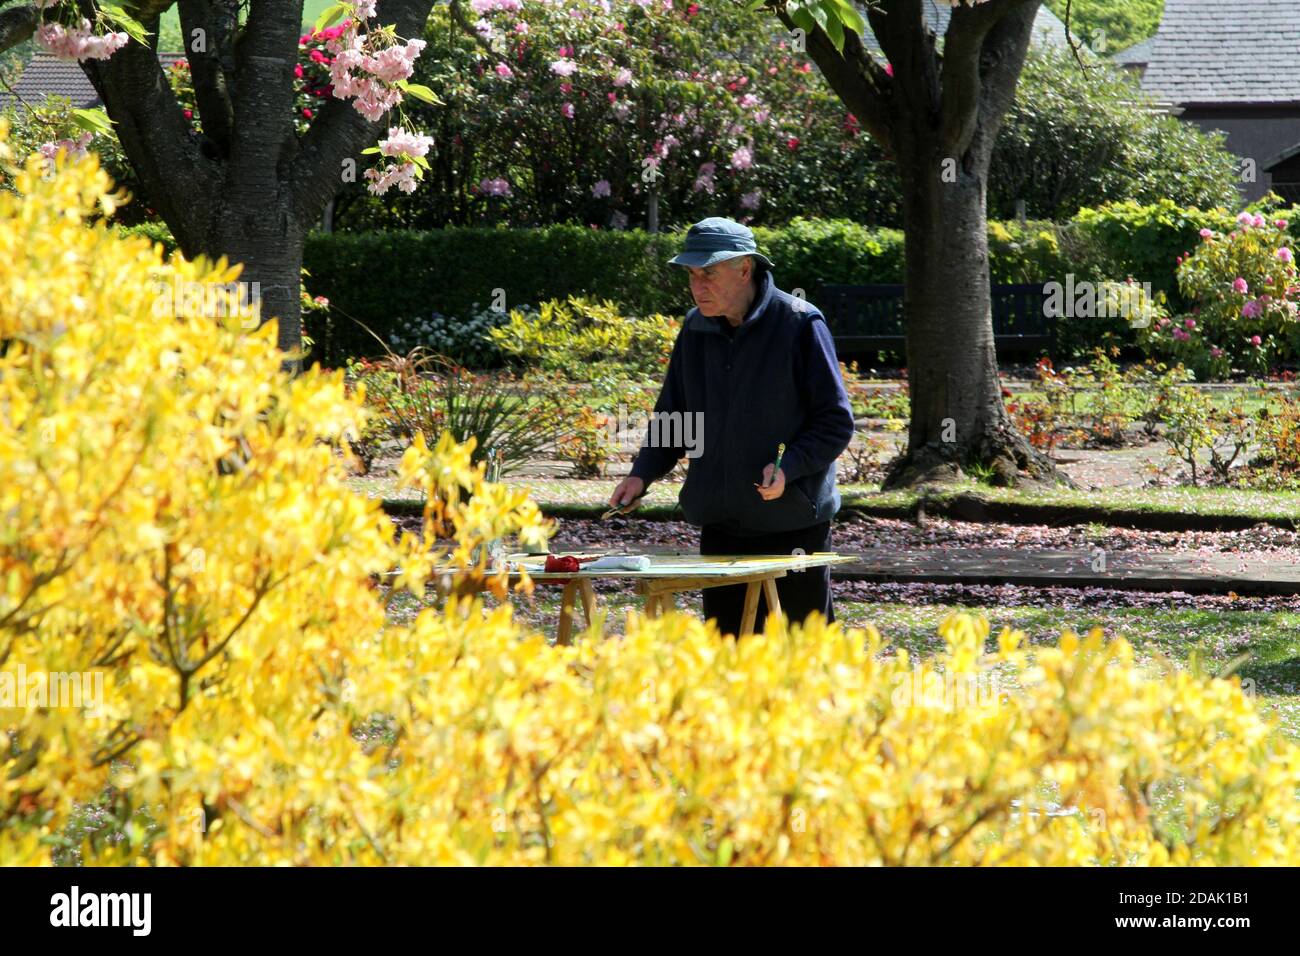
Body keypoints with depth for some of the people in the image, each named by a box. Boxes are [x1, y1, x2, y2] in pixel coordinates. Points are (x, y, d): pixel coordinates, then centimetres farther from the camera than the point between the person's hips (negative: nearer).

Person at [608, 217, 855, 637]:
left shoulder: (800, 324, -9)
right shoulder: (696, 330, 9)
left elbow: (836, 421, -7)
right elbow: (673, 415, 18)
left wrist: (789, 468, -22)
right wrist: (643, 473, 2)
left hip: (792, 521, -5)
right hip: (721, 525, 5)